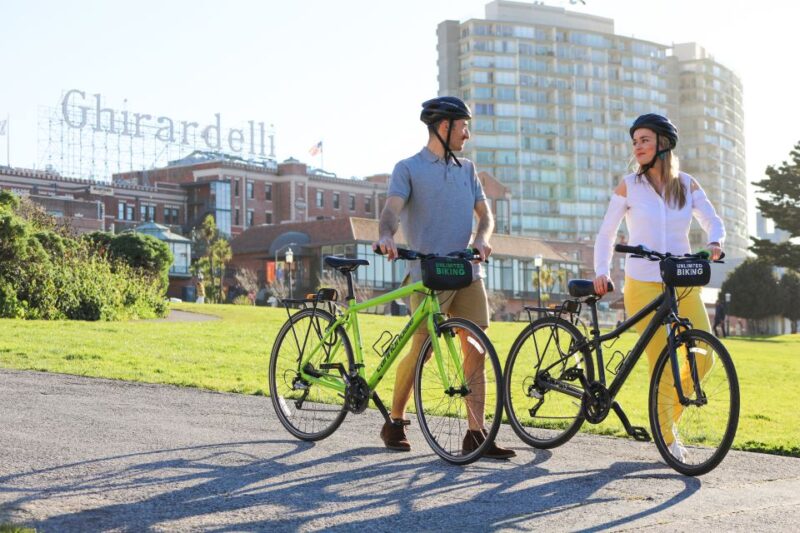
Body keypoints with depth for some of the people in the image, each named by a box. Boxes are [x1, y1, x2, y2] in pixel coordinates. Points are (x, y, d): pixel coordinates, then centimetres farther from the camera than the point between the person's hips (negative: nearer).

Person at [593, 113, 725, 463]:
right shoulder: (629, 186, 0)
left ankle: (670, 415, 22)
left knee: (703, 358, -3)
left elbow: (713, 221, 8)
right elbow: (606, 234, 5)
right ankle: (667, 437, 11)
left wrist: (714, 243, -14)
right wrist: (601, 272, -6)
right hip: (644, 285, -3)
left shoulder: (687, 185, 5)